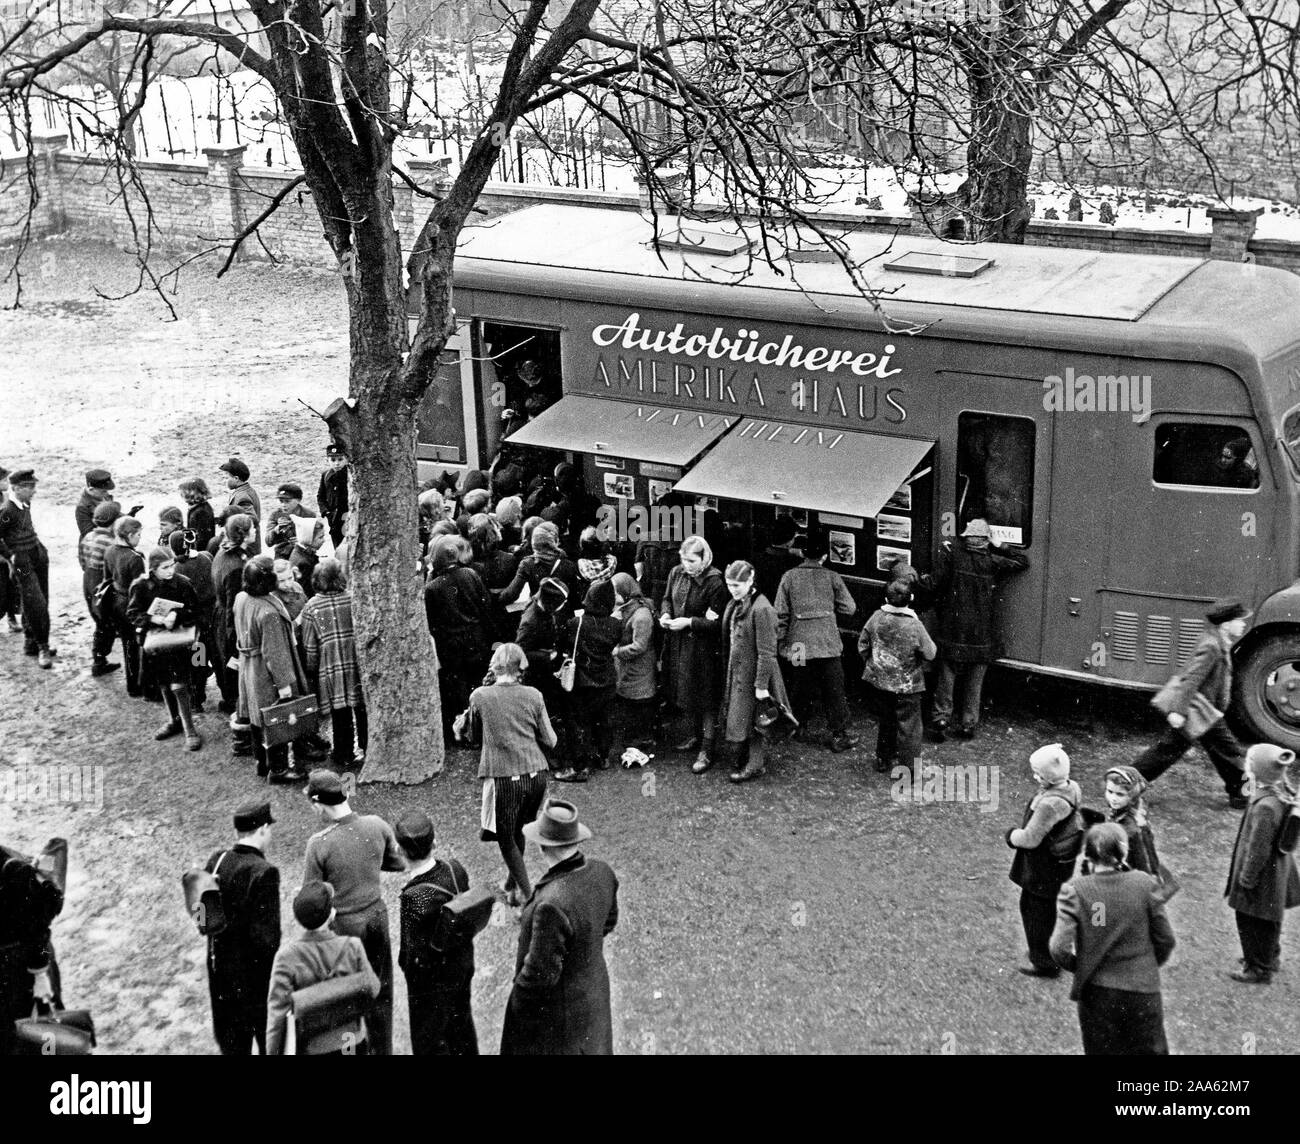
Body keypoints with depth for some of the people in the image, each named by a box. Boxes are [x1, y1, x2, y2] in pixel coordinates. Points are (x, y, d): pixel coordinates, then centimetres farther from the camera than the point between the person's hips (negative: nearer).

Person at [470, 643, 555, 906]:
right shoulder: (533, 695, -3)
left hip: (503, 776, -3)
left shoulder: (480, 696, -6)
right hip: (536, 773, 3)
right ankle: (512, 882, 40)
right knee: (519, 831, 24)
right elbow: (549, 741, 1)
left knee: (506, 837, 12)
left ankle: (526, 893, 9)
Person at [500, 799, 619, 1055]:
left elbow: (541, 973, -30)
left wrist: (520, 993, -11)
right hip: (591, 985, 7)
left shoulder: (552, 905, -42)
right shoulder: (601, 872, -18)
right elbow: (607, 922, 2)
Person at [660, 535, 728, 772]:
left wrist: (689, 622, -24)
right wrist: (665, 614, -5)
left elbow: (717, 623, -17)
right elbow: (667, 599, 16)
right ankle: (693, 735, 37)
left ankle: (707, 750, 6)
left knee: (705, 698, 0)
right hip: (677, 645, 7)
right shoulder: (676, 574, 0)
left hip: (702, 648, -7)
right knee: (684, 693, 19)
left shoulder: (714, 583, -19)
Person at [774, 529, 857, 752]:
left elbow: (780, 614, -1)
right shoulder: (832, 578, -3)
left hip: (798, 645, 1)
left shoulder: (789, 577, -2)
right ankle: (839, 736, 10)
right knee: (834, 692, 7)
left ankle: (801, 729, 24)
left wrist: (781, 642, 7)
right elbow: (849, 609, 1)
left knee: (800, 690, 15)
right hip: (828, 643, -1)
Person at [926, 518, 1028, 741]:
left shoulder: (951, 555, -8)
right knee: (974, 681, 12)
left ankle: (941, 718, 2)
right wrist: (999, 546, 9)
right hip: (981, 632, 0)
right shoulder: (992, 562, -6)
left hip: (952, 629, 0)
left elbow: (935, 585, -9)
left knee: (947, 676, 9)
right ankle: (969, 723, 15)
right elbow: (1023, 562, 7)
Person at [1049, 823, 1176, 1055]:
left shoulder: (1074, 891, -14)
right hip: (1143, 990, 1)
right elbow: (1165, 939, -4)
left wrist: (1079, 968, 3)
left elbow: (1059, 949, -18)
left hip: (1095, 992, -1)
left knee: (1101, 1050, 17)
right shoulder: (1144, 884, -11)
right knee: (1151, 1049, 18)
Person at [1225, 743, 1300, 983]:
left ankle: (1259, 969, 26)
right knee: (1269, 919, 27)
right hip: (1279, 868, 9)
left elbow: (1258, 849, -26)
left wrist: (1247, 878, -14)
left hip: (1263, 876, -9)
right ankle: (1271, 957, 45)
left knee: (1252, 922, 11)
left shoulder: (1265, 807, -34)